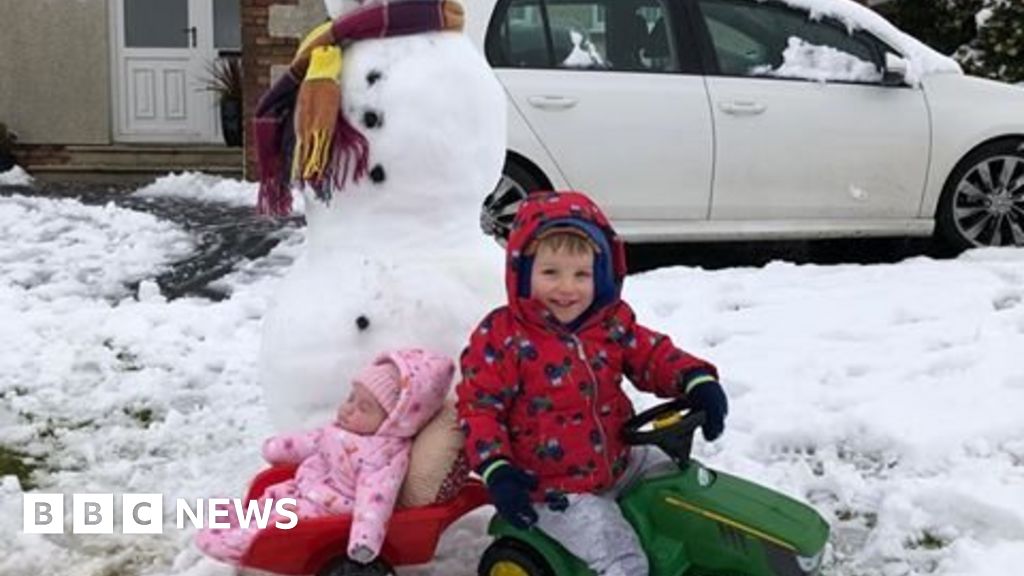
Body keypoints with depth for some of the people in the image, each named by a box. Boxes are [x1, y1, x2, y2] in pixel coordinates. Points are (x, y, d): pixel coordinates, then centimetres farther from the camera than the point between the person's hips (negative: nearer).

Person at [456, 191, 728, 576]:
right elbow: (479, 406, -13)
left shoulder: (611, 323, -1)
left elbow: (653, 355, 4)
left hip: (621, 463, 7)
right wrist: (497, 471, -24)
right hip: (556, 489, -7)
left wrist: (698, 382, -17)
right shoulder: (500, 338, -16)